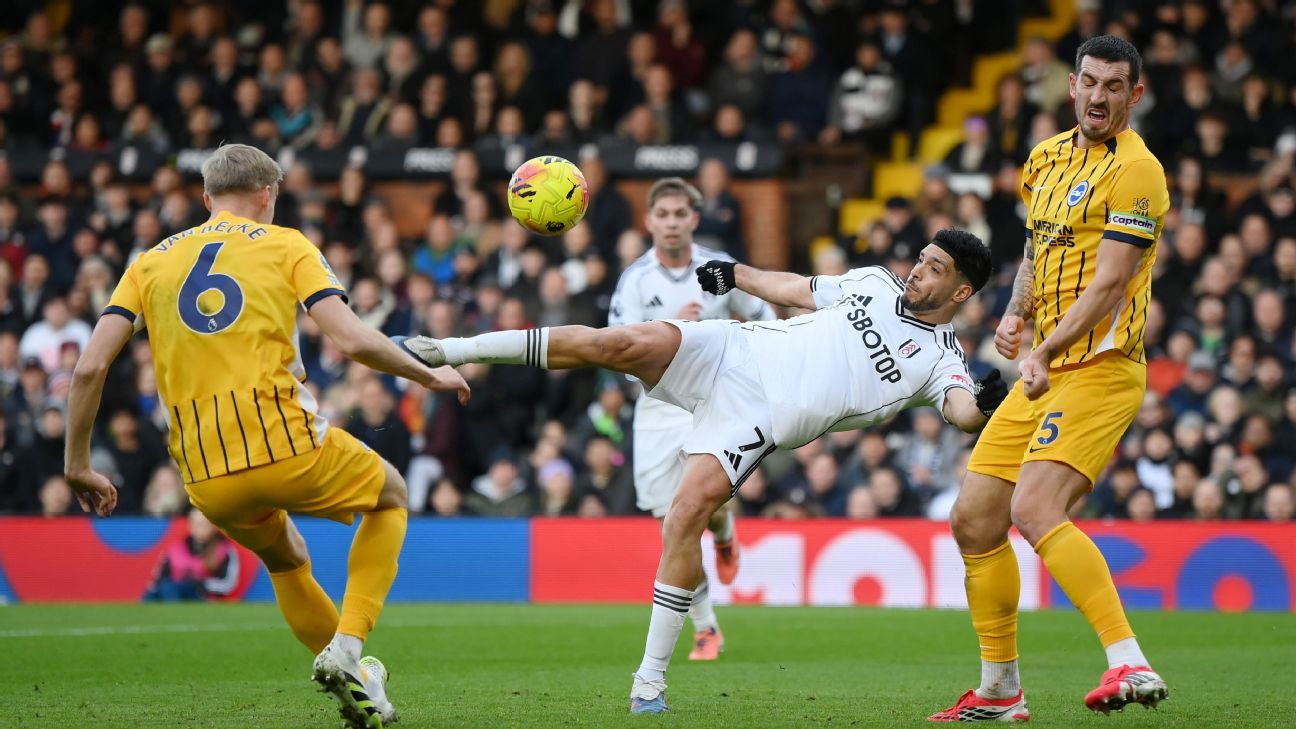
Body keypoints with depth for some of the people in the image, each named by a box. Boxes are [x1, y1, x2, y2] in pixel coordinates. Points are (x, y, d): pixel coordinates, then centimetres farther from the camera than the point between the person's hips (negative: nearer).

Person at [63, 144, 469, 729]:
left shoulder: (150, 263, 16)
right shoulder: (285, 246, 7)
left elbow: (90, 367, 5)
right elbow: (353, 341, -7)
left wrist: (78, 465, 13)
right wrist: (428, 375, 9)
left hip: (207, 482, 4)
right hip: (286, 446, -4)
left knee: (285, 559, 34)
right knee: (390, 494, 25)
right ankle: (346, 647, 7)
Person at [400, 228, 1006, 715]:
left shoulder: (939, 358, 3)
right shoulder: (874, 283, 16)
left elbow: (961, 408, -17)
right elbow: (797, 290, 31)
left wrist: (984, 406, -37)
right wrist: (737, 274, 30)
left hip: (758, 421, -3)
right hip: (735, 352, 3)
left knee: (688, 513, -23)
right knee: (627, 342, -24)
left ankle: (651, 680, -11)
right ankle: (455, 350, -16)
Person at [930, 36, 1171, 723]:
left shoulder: (1136, 169, -11)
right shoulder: (1046, 157, 15)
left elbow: (1110, 282, -16)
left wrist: (1045, 354, -21)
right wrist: (1015, 313, 7)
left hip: (1099, 369, -9)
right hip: (1041, 377, 9)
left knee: (1034, 507, -27)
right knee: (972, 519, 7)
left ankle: (1131, 664, -31)